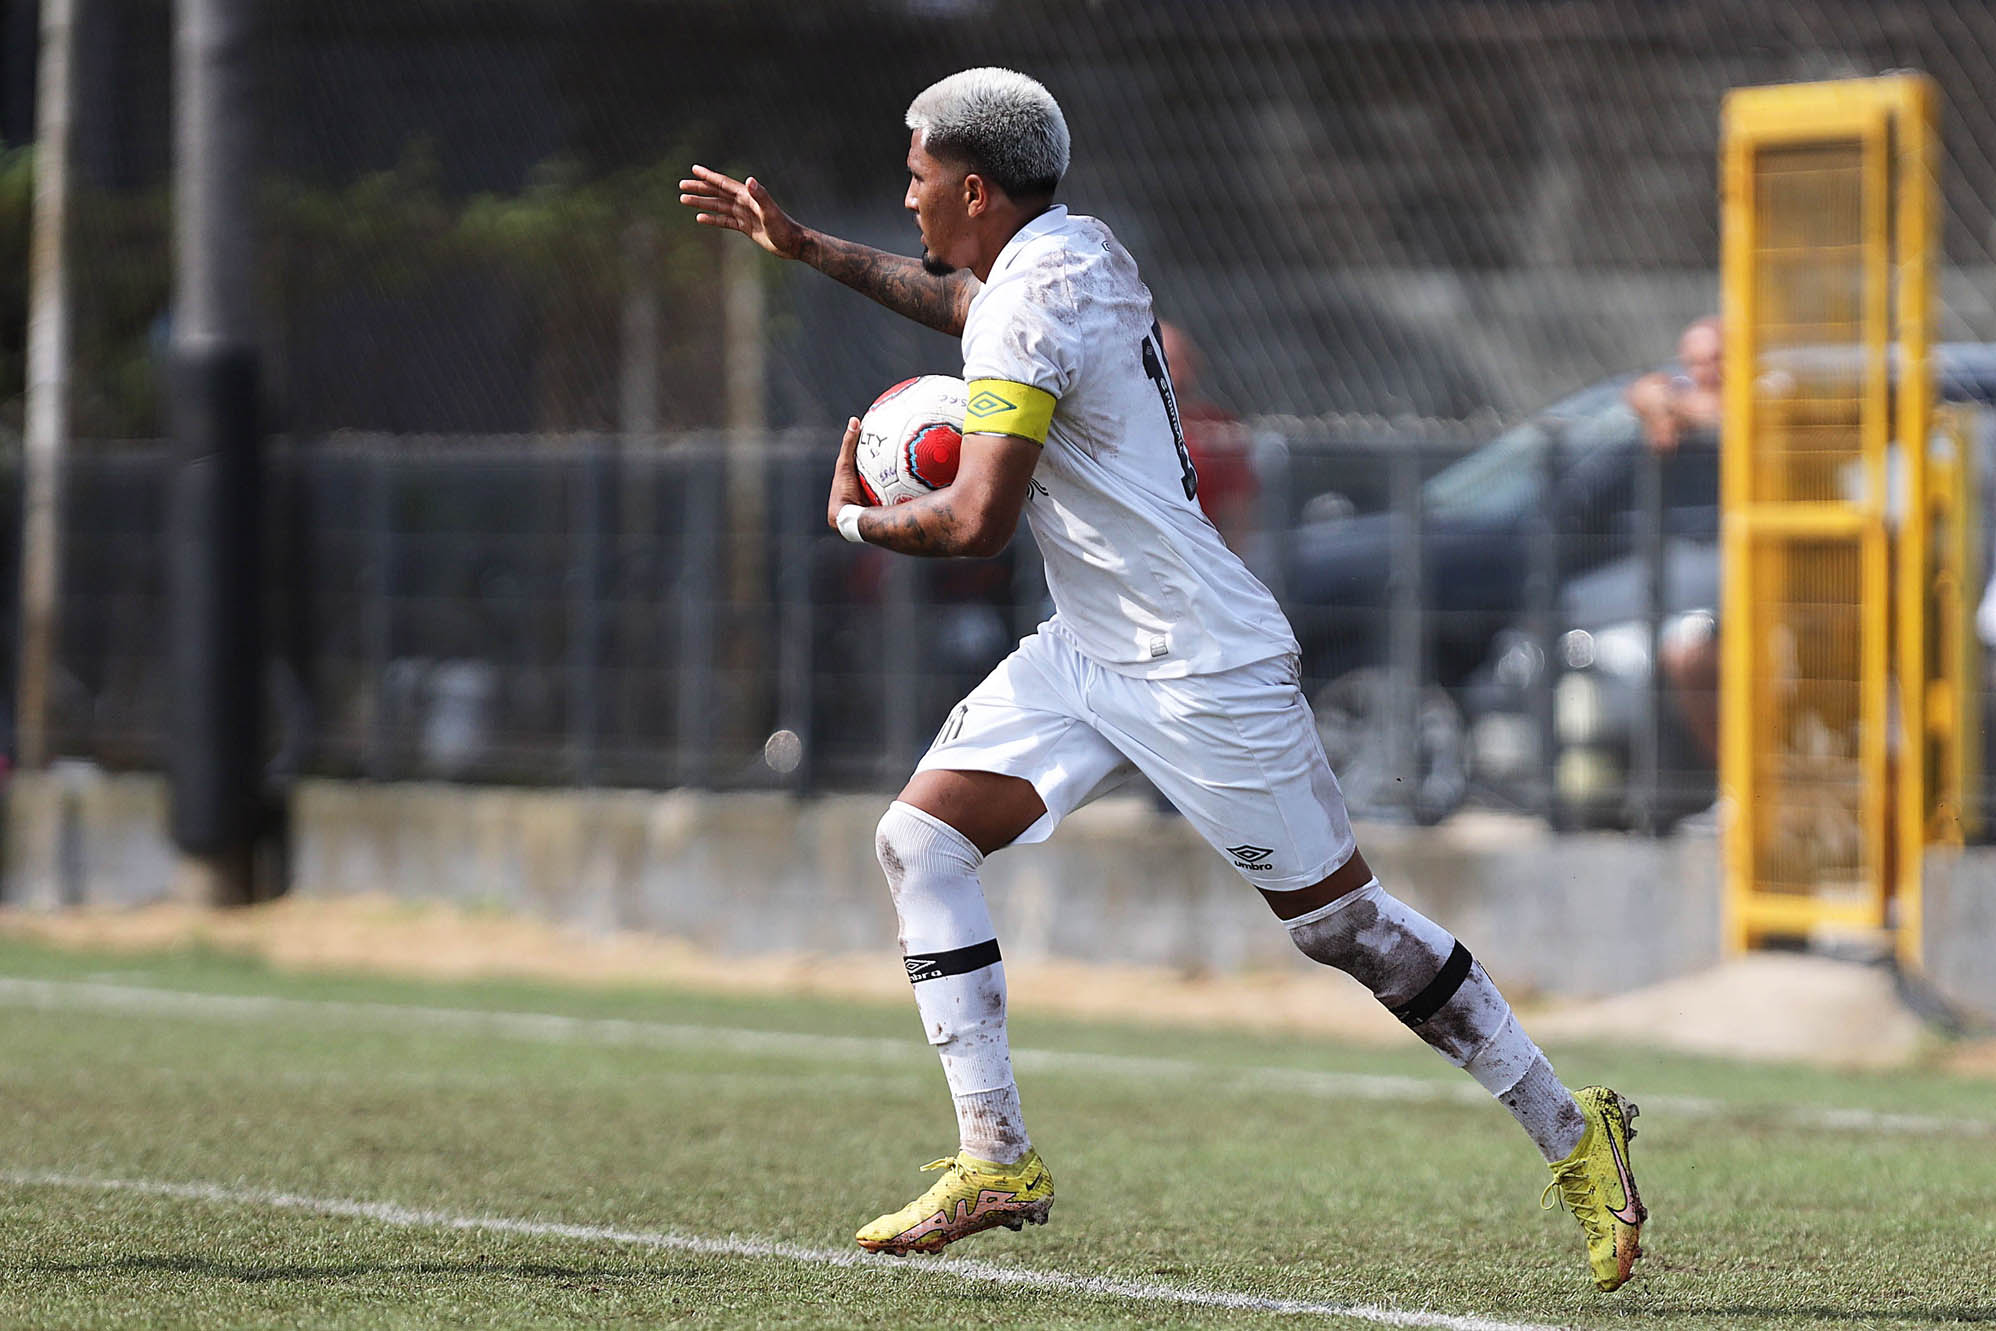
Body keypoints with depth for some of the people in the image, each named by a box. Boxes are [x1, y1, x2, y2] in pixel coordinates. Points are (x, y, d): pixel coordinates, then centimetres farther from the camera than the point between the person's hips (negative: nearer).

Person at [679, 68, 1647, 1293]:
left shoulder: (1030, 307, -20)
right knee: (920, 837, -1)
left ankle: (1571, 1133, 10)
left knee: (1339, 921, -2)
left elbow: (978, 522, -27)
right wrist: (804, 248, 35)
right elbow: (965, 299, 34)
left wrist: (857, 518, -8)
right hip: (1090, 652, 10)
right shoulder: (1075, 252, 8)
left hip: (1205, 671, -10)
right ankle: (996, 1160, -2)